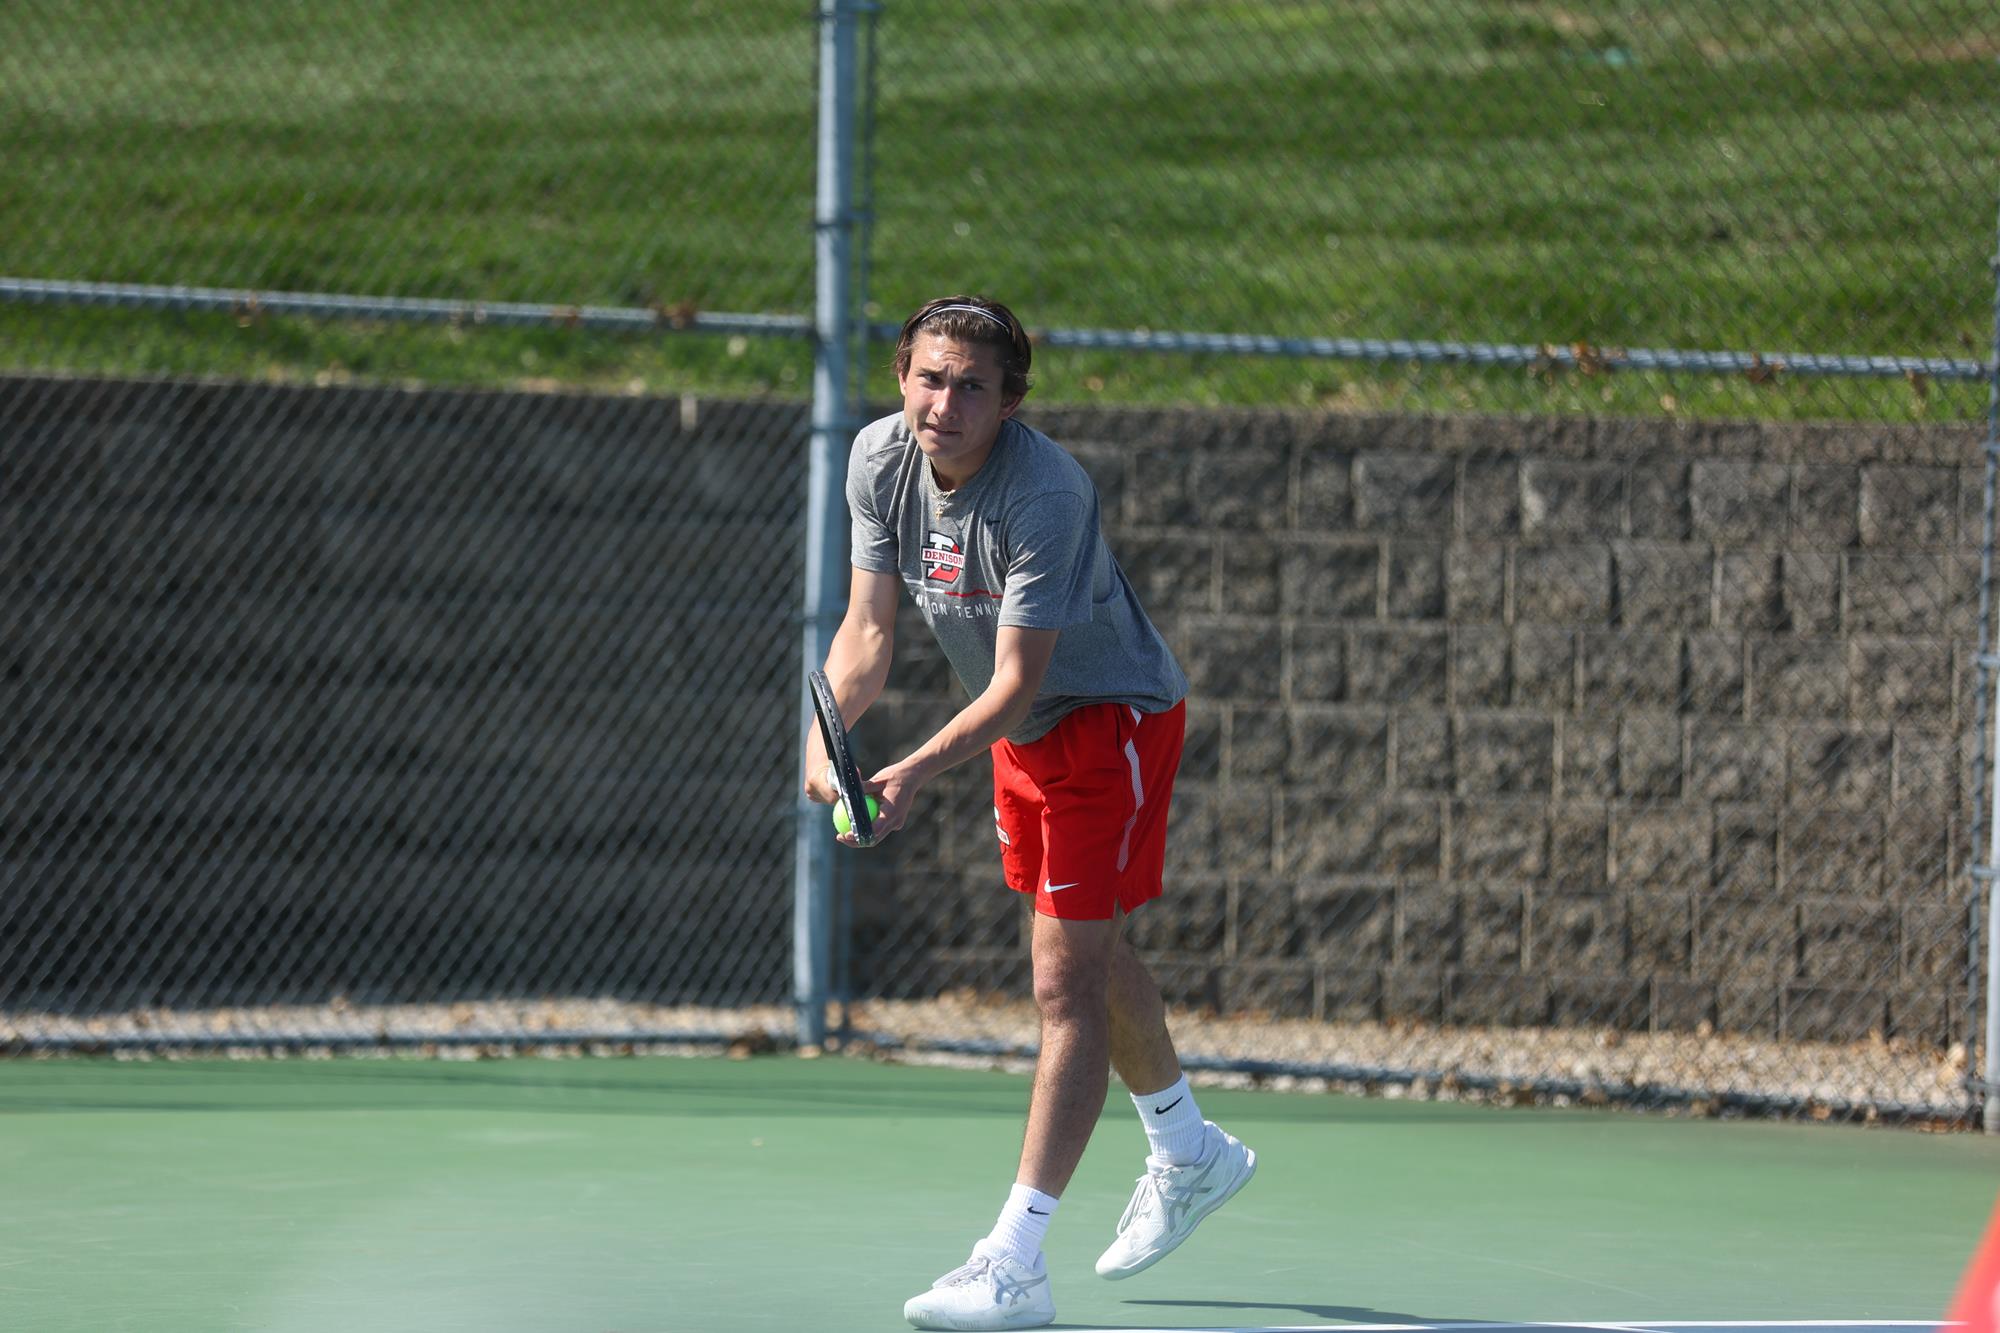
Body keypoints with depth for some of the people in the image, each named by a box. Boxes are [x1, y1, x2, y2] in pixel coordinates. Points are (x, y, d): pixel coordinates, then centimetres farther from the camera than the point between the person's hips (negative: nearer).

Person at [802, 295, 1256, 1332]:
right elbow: (869, 628, -9)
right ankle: (1189, 1152, 46)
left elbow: (1018, 680, -34)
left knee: (1067, 976, -13)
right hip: (1022, 732, 8)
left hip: (1113, 716, -8)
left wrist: (919, 771, -46)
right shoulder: (879, 458, -13)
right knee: (1091, 955, 23)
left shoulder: (1044, 495, -34)